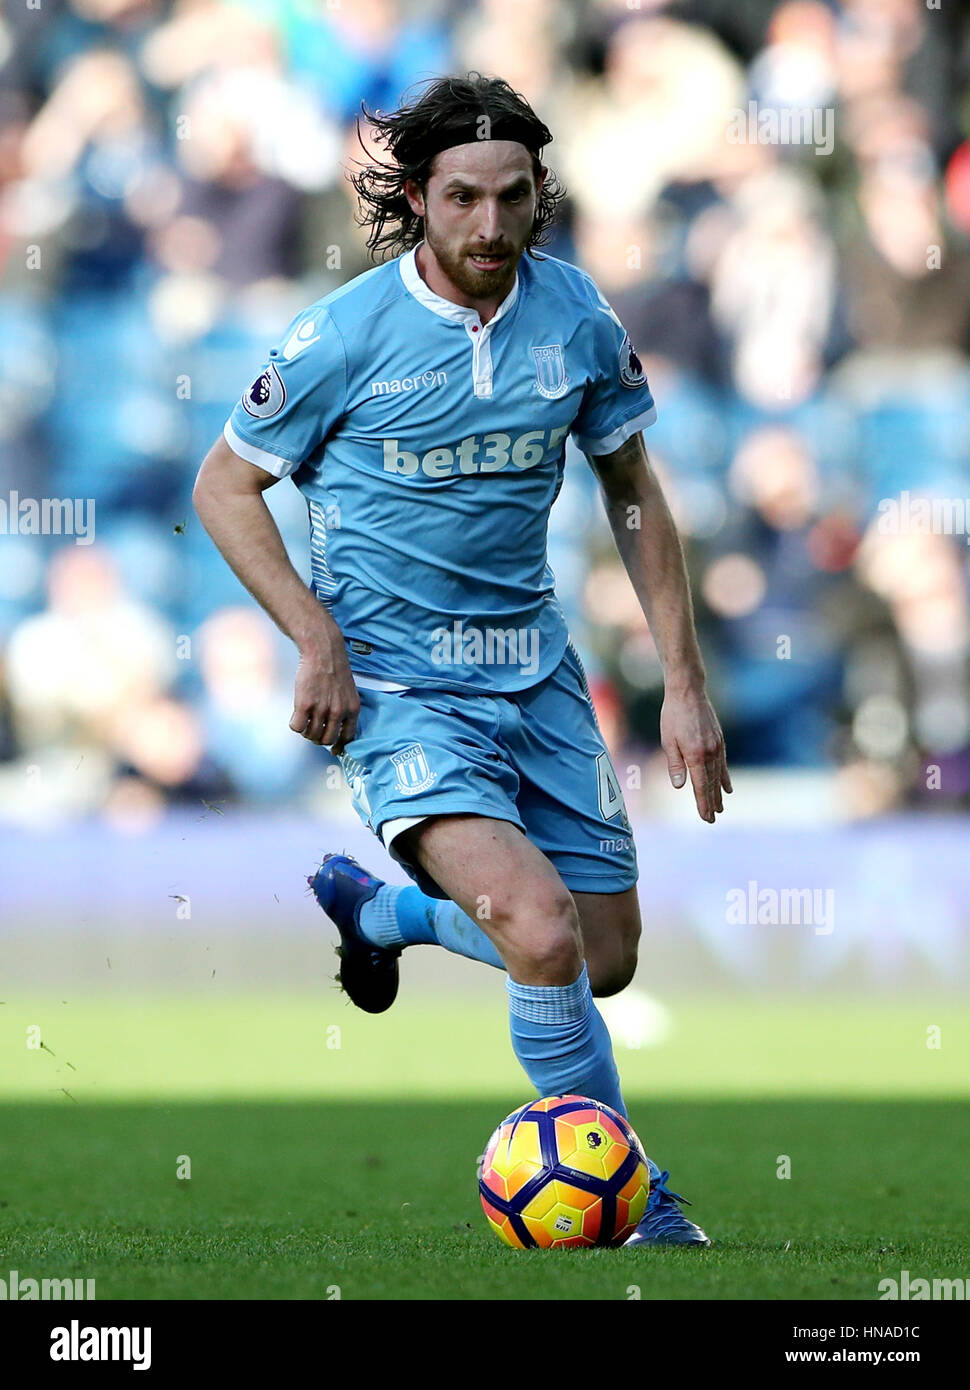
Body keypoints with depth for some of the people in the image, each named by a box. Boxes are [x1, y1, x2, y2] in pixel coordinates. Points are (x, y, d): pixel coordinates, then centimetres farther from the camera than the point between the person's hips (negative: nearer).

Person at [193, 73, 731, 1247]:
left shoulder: (576, 317, -2)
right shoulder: (346, 337, -14)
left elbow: (632, 492, 10)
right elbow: (226, 485, -2)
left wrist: (684, 683, 6)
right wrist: (318, 638, -13)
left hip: (536, 674, 5)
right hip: (399, 690, -5)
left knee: (608, 961, 13)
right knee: (543, 937, -25)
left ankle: (384, 907, 40)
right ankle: (629, 1200, -7)